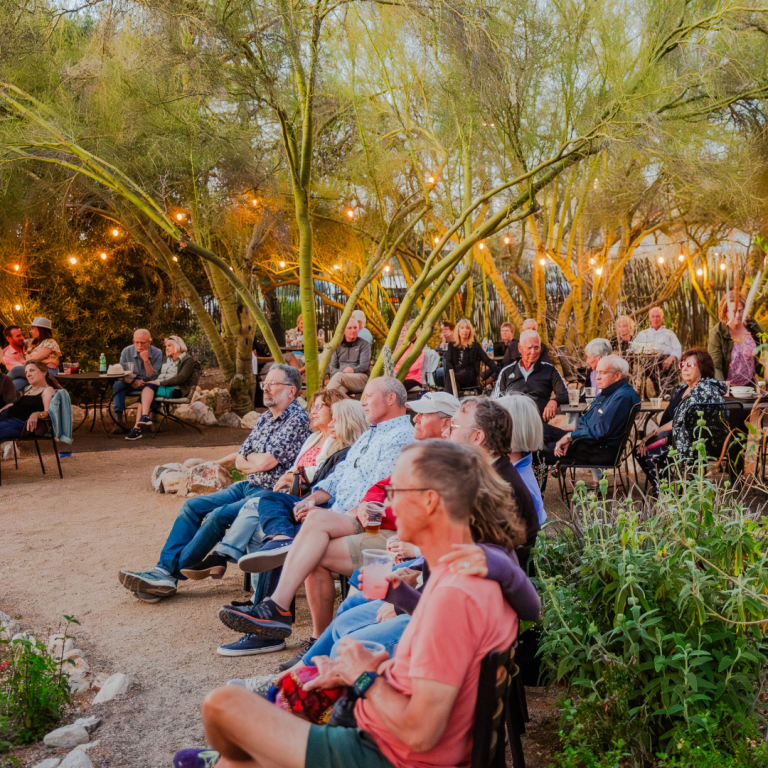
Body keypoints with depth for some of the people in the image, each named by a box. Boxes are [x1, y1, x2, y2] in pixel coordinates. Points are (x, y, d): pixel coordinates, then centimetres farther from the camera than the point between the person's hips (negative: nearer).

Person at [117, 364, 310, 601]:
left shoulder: (298, 419, -13)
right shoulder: (266, 417, 15)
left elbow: (266, 462, -19)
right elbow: (240, 461, 11)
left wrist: (250, 458, 1)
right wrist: (258, 462, -7)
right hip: (249, 486, 9)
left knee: (218, 516, -25)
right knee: (193, 506, -1)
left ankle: (174, 573, -14)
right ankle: (164, 569, -8)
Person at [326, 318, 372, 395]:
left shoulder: (364, 344, 10)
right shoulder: (338, 346, 19)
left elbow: (364, 365, -3)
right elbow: (332, 368, 12)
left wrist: (354, 370, -22)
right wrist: (342, 371, -10)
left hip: (361, 378, -2)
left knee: (339, 376, -36)